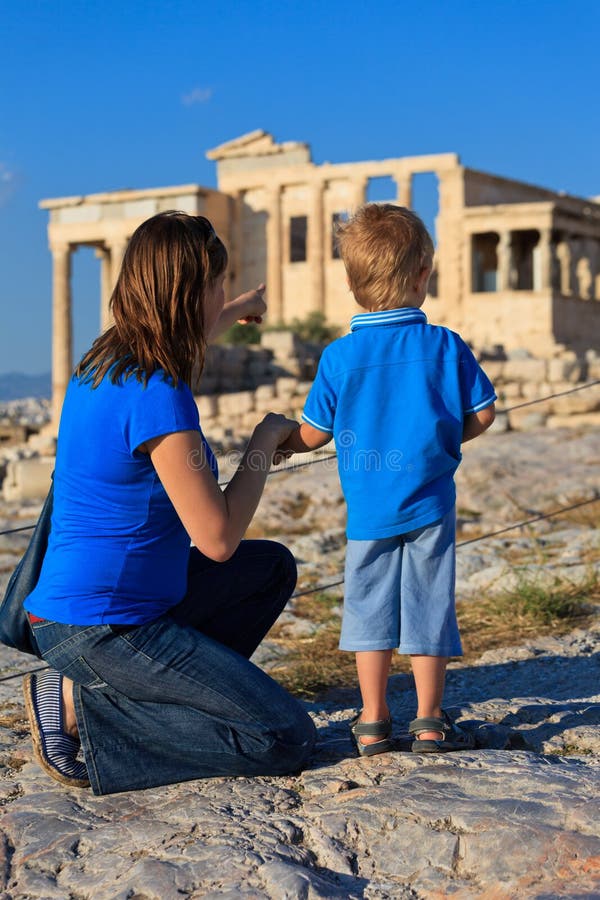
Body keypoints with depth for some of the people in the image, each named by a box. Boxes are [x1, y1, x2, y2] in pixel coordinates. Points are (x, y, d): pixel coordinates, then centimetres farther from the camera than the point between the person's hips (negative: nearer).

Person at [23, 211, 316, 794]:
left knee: (273, 567, 23)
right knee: (286, 740, -8)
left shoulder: (104, 362, 4)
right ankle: (80, 709, -7)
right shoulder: (157, 397, -24)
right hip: (101, 630, -10)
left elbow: (177, 348, 33)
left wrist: (236, 313, 48)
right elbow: (217, 538, -22)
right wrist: (264, 441, -8)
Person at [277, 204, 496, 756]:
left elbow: (314, 433, -1)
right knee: (428, 605, 8)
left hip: (368, 506, 0)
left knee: (370, 605, 11)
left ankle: (373, 721, 15)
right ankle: (430, 721, 13)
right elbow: (482, 414, 0)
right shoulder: (446, 346, -4)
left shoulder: (339, 356, -5)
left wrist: (281, 442, 20)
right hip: (430, 503, 0)